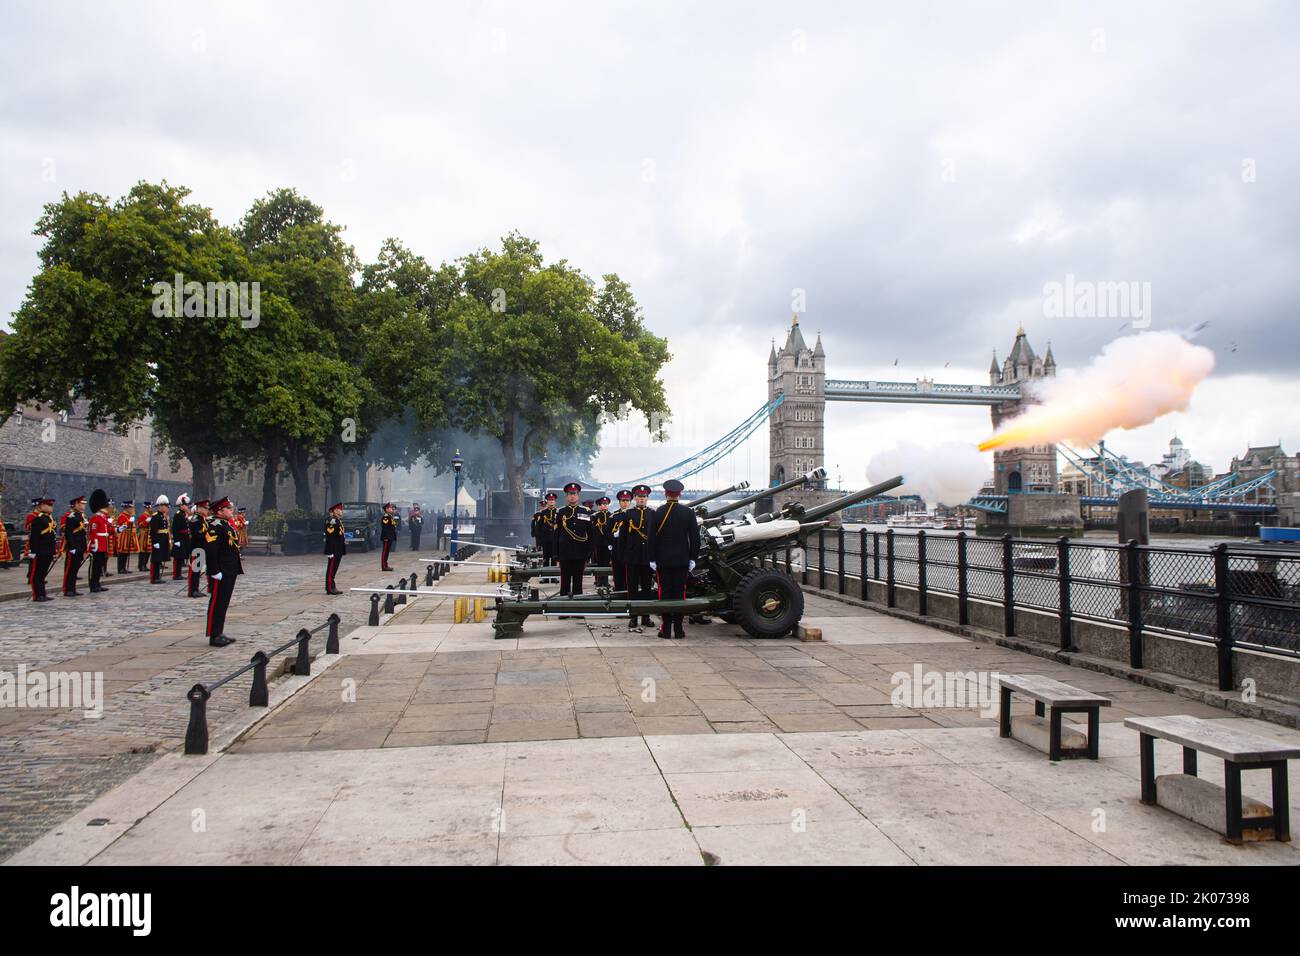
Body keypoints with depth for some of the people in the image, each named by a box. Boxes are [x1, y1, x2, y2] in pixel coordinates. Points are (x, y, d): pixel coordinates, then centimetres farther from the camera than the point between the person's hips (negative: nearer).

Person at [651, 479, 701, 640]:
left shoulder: (657, 513, -5)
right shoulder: (688, 512, -2)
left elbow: (652, 538, -4)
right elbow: (695, 537, -1)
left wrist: (652, 559, 3)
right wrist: (693, 558, 6)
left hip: (663, 560, -1)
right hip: (682, 560, 1)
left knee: (665, 593, 4)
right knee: (680, 593, 6)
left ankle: (666, 629, 3)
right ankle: (678, 629, 7)